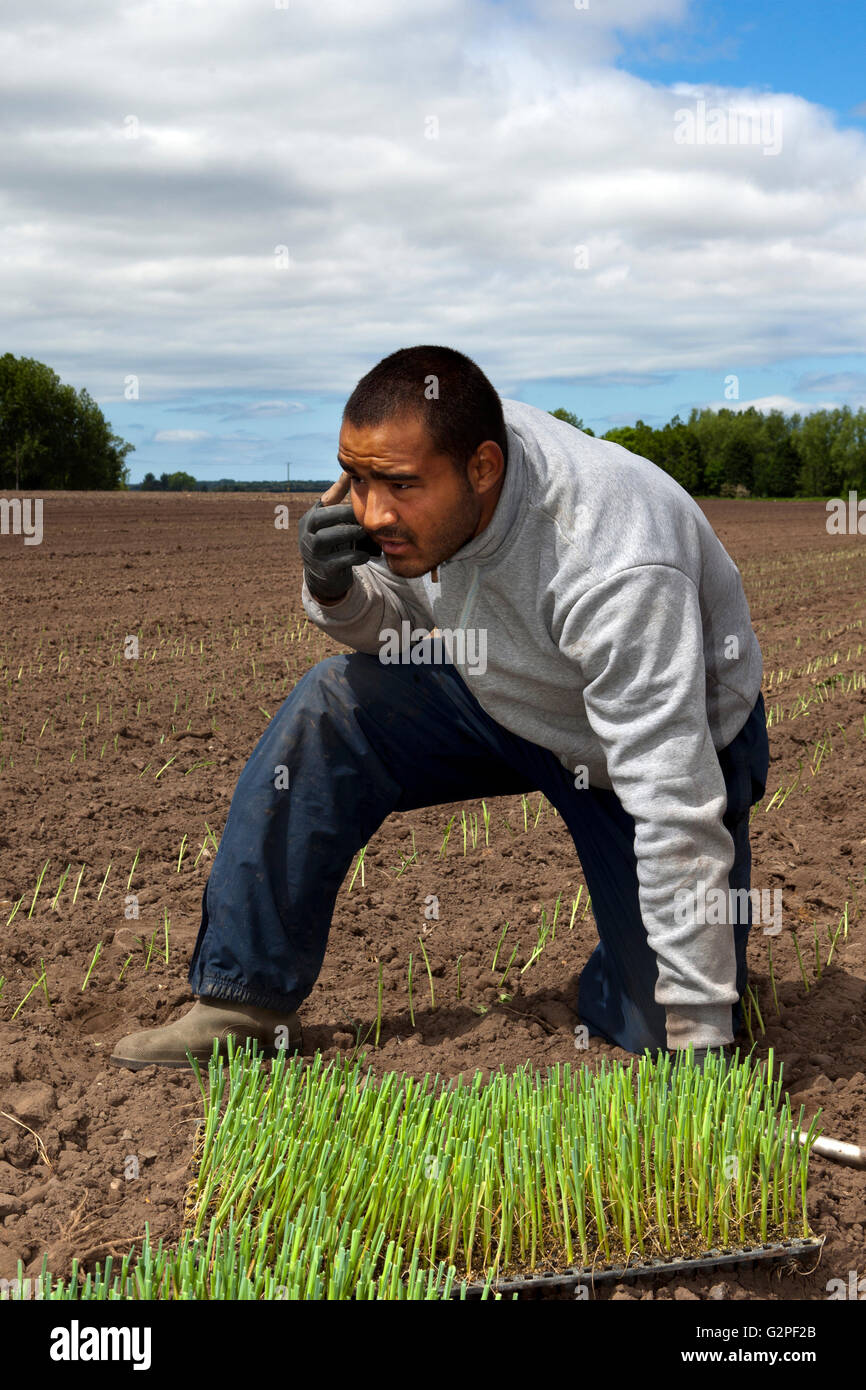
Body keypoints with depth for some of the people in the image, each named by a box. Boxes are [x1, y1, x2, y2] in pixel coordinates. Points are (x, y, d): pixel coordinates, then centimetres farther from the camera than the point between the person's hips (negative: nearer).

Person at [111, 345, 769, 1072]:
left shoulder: (617, 573, -40)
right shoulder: (431, 462, -19)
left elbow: (675, 811, -37)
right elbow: (407, 624, 0)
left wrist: (698, 1031, -34)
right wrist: (336, 590, -24)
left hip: (680, 731, -5)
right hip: (510, 697, 6)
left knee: (668, 1023, -12)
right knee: (332, 706, -14)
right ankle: (244, 1001, -6)